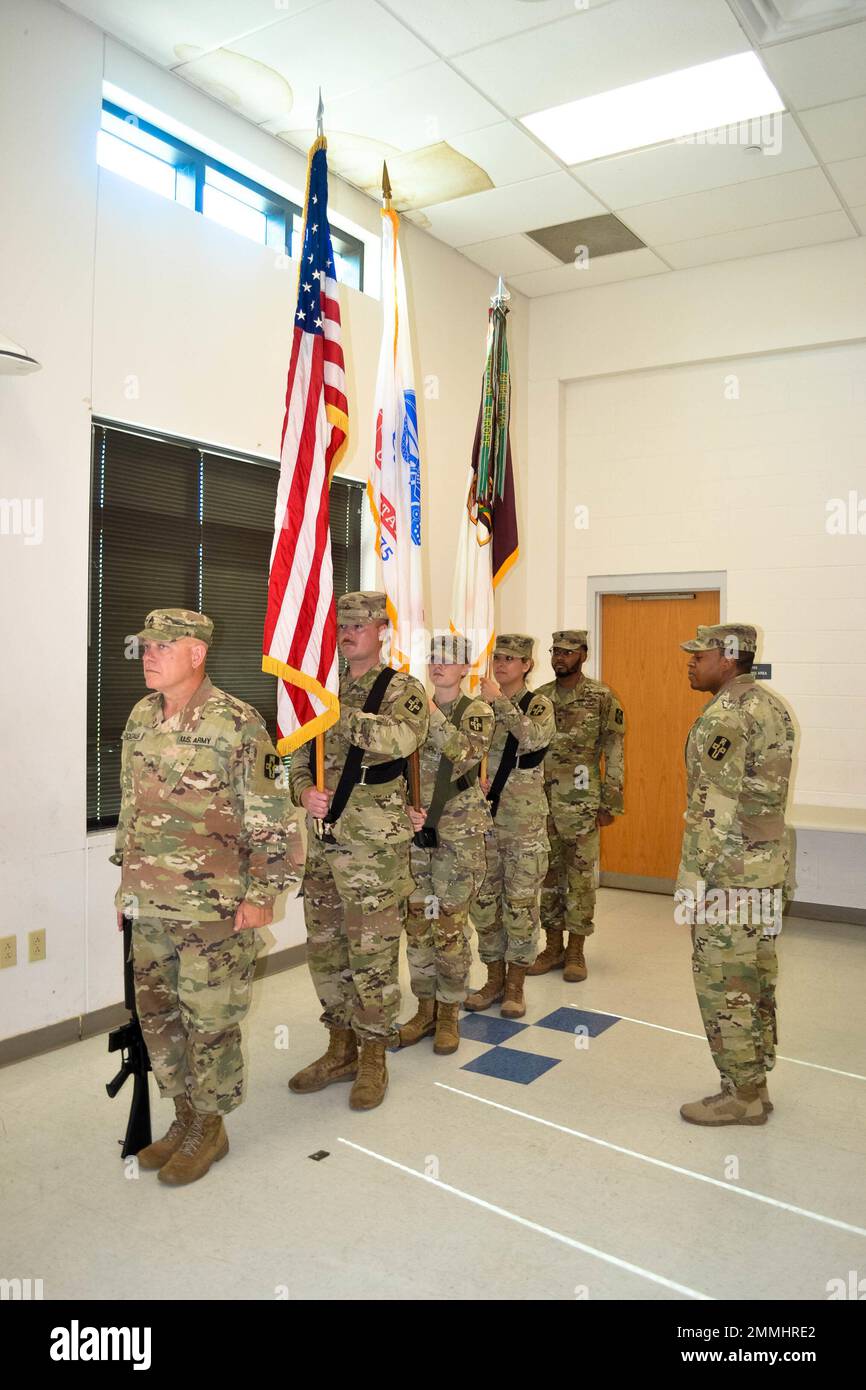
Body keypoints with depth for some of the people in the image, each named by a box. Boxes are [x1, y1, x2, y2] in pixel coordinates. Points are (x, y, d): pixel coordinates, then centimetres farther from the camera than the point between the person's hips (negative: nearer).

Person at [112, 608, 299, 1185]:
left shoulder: (236, 722, -15)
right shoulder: (141, 719, 7)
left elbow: (272, 818, -14)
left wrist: (262, 894, -14)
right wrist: (127, 879, 17)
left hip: (213, 907, -7)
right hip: (149, 905, 7)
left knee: (210, 1020, 6)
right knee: (157, 1014, 17)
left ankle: (209, 1129, 26)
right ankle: (185, 1116, 36)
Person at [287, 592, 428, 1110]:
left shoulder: (403, 689, -5)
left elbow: (404, 738, -27)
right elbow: (301, 760, 14)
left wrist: (337, 713, -26)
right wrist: (305, 791, -7)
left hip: (376, 847, -6)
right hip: (323, 843, 6)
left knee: (372, 955, 3)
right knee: (325, 951, 14)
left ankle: (373, 1058, 20)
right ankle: (341, 1051, 31)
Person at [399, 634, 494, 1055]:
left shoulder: (477, 713, -1)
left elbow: (467, 753, -22)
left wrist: (432, 713, -24)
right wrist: (407, 809, -9)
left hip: (459, 834, -4)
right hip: (416, 833, 4)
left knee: (449, 925, 0)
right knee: (417, 923, 8)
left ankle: (449, 1015, 15)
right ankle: (426, 1009, 23)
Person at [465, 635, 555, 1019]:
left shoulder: (538, 705, -2)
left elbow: (534, 738, -24)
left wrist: (499, 700, -23)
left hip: (524, 822, -4)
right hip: (483, 818, 4)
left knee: (520, 904, 2)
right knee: (484, 901, 9)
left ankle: (515, 984, 17)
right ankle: (495, 978, 24)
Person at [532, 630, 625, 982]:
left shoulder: (602, 698, -5)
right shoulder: (538, 698, 7)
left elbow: (614, 753, -5)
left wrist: (610, 803, -9)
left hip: (581, 803, -4)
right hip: (542, 800, 4)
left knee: (580, 876, 4)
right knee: (548, 874, 10)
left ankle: (576, 950, 15)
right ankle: (553, 947, 22)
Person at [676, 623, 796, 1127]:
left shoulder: (725, 713, -18)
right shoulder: (772, 704, 12)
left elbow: (713, 806, -21)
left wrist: (697, 879, -17)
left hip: (729, 872, -10)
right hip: (769, 866, 10)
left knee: (723, 983, 1)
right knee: (756, 976, 17)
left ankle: (742, 1095, 12)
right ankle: (756, 1081, 28)